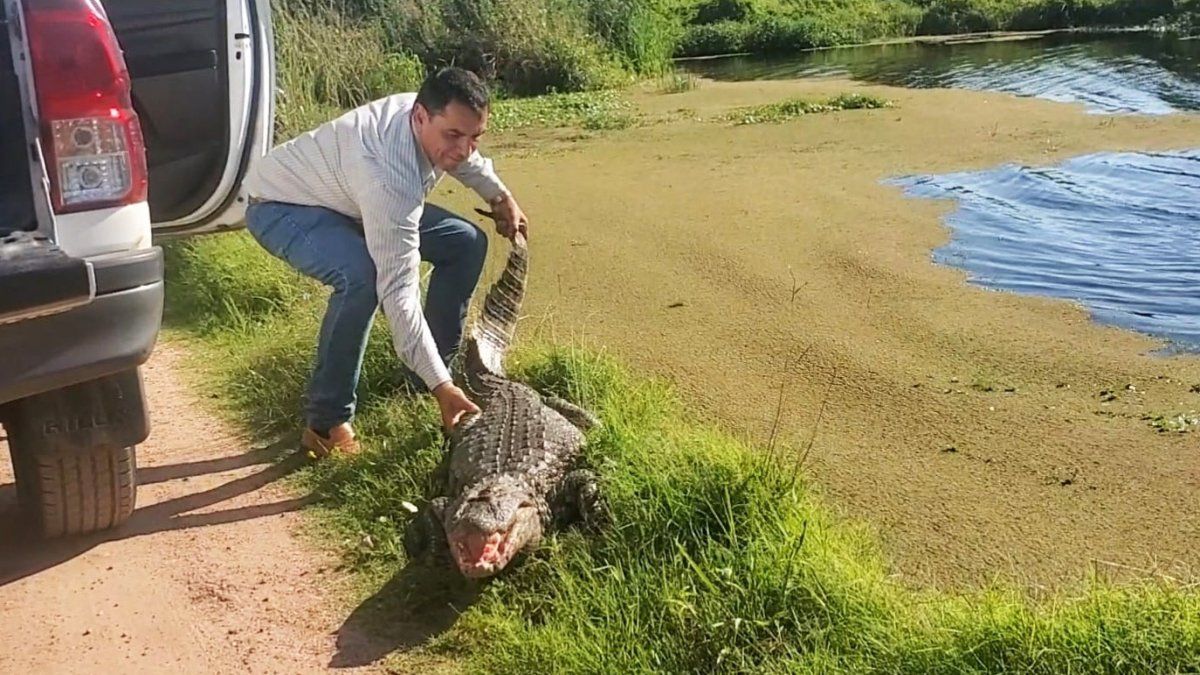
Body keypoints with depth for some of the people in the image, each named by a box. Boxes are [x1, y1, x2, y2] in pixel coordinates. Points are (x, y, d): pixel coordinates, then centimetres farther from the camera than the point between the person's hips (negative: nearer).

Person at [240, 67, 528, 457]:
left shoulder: (438, 116, -17)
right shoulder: (391, 179, -42)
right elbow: (398, 292, -43)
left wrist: (500, 195, 14)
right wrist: (440, 387, -43)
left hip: (349, 199, 9)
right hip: (281, 206, -9)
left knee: (466, 243, 3)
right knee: (361, 275, -39)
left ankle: (436, 369, 13)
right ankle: (327, 424, -23)